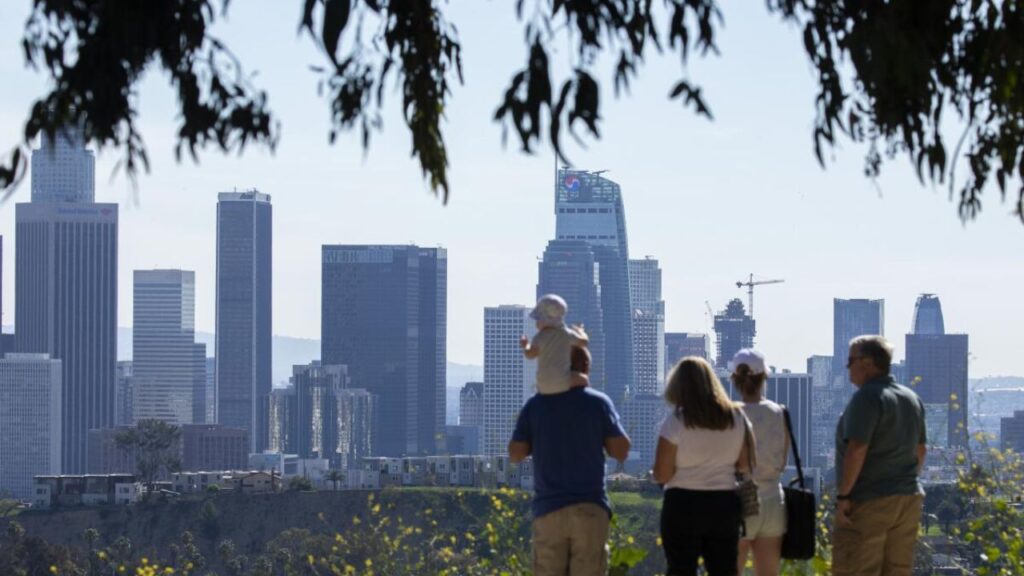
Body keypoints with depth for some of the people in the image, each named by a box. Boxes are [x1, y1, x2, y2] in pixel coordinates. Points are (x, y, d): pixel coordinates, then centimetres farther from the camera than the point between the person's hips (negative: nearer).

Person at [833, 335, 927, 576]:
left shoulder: (867, 397, -13)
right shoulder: (912, 398, 15)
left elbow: (857, 449, -21)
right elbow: (920, 449, 21)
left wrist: (843, 495, -18)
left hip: (869, 502, -9)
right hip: (908, 500, 9)